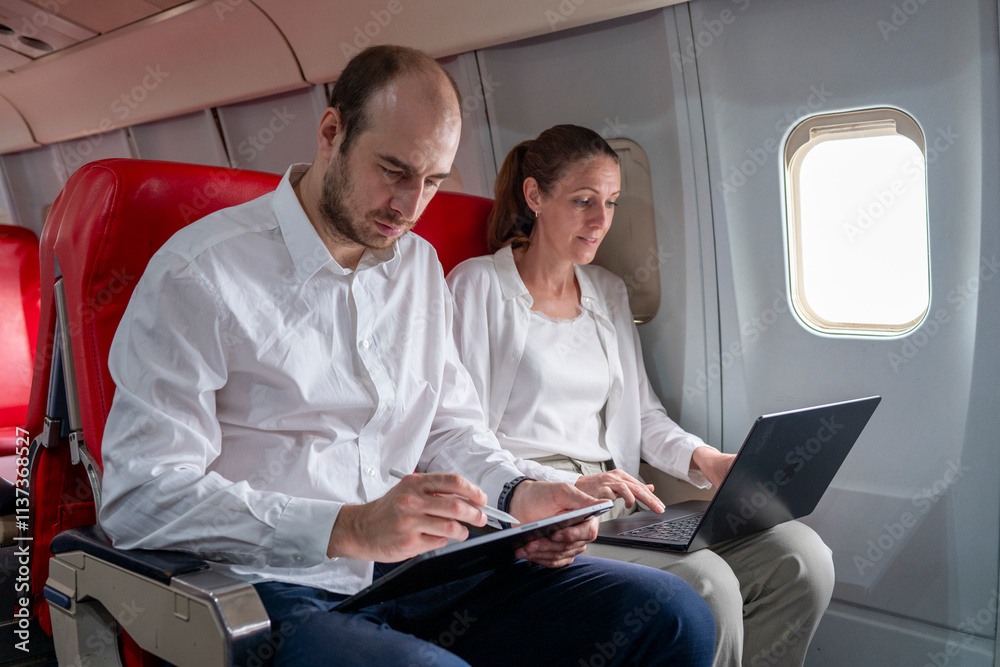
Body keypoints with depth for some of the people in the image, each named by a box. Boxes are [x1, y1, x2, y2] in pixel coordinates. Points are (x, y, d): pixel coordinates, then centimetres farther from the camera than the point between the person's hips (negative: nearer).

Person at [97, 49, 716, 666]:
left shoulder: (420, 264, 13)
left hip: (420, 565, 6)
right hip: (282, 589, -5)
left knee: (673, 614, -8)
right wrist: (352, 528, -26)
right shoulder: (199, 272, -9)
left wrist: (517, 496, -4)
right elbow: (141, 497, -15)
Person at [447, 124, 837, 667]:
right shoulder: (478, 286, -1)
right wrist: (571, 486, -19)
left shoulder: (609, 292, 21)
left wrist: (705, 459, 0)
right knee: (705, 583, -29)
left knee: (802, 555, -13)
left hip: (616, 508, 7)